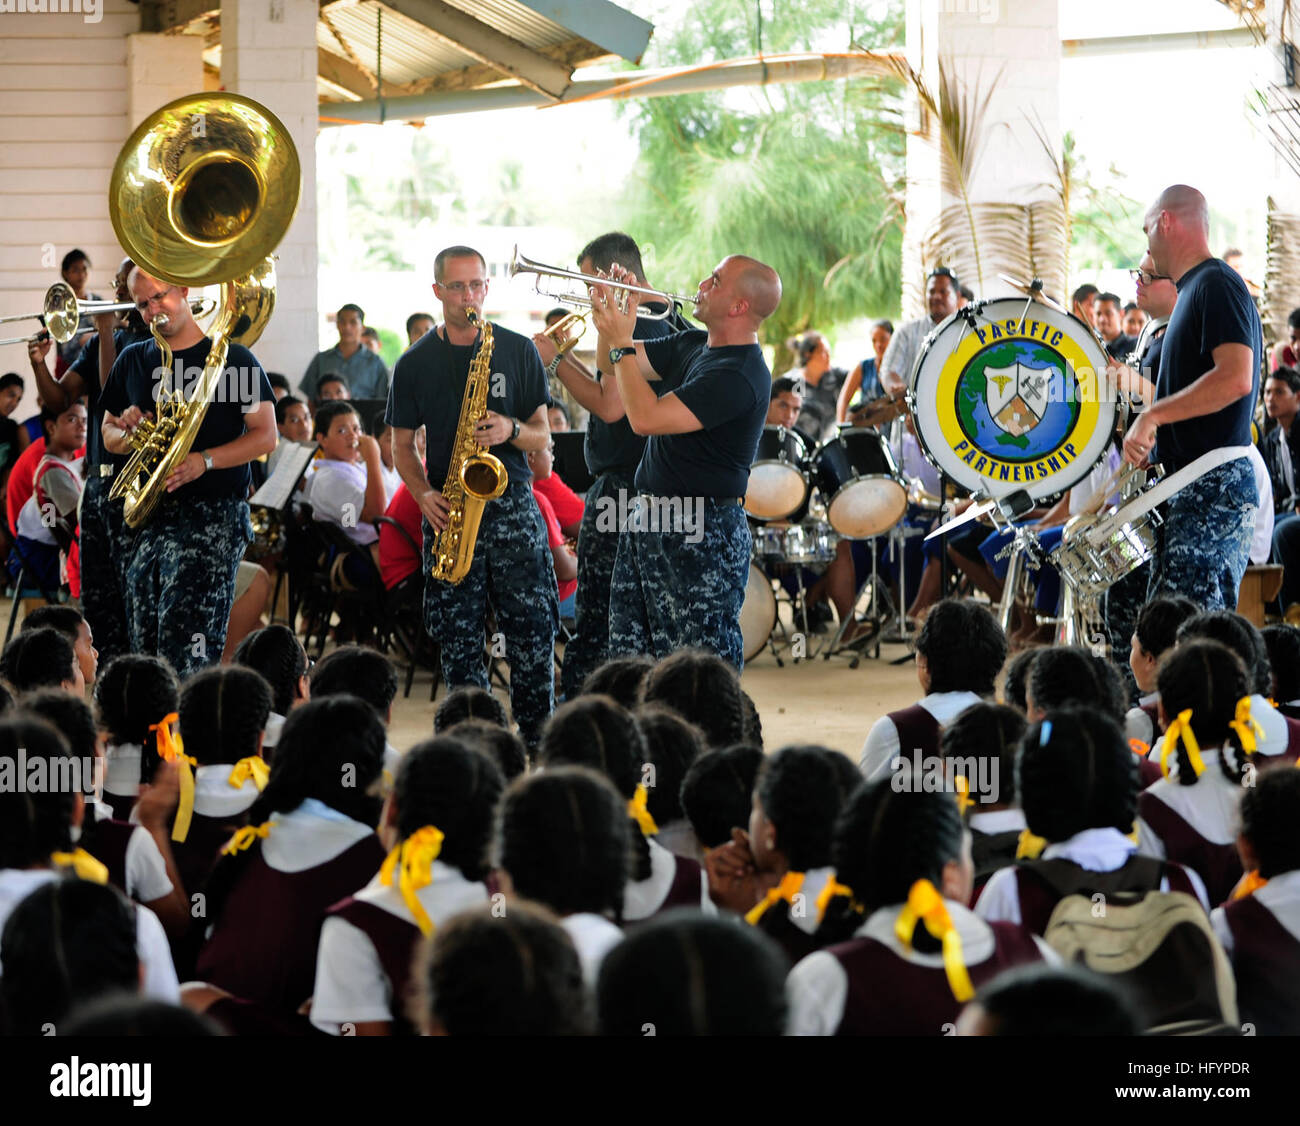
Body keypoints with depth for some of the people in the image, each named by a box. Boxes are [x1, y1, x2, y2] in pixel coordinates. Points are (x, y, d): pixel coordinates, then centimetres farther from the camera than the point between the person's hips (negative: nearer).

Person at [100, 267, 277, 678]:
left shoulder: (232, 358, 1)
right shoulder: (133, 362, 15)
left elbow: (266, 436, -3)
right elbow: (108, 431, 23)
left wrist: (204, 461, -17)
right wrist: (127, 435, -3)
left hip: (213, 514, -5)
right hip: (148, 516, 5)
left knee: (187, 648, -17)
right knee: (145, 645, 4)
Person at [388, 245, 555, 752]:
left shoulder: (519, 351, 6)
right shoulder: (416, 363, 7)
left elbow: (543, 437, 9)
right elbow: (401, 444, 12)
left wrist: (511, 429, -13)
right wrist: (423, 494, -5)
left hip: (512, 505, -1)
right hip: (448, 513, 1)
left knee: (533, 630, -6)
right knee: (458, 639, -1)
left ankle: (538, 739, 4)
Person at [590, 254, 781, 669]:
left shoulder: (740, 375, -19)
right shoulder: (691, 347, 12)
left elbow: (647, 419, -24)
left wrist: (621, 342, -16)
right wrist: (612, 315, 2)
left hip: (701, 536, -10)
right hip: (650, 520, 10)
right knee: (629, 651, 14)